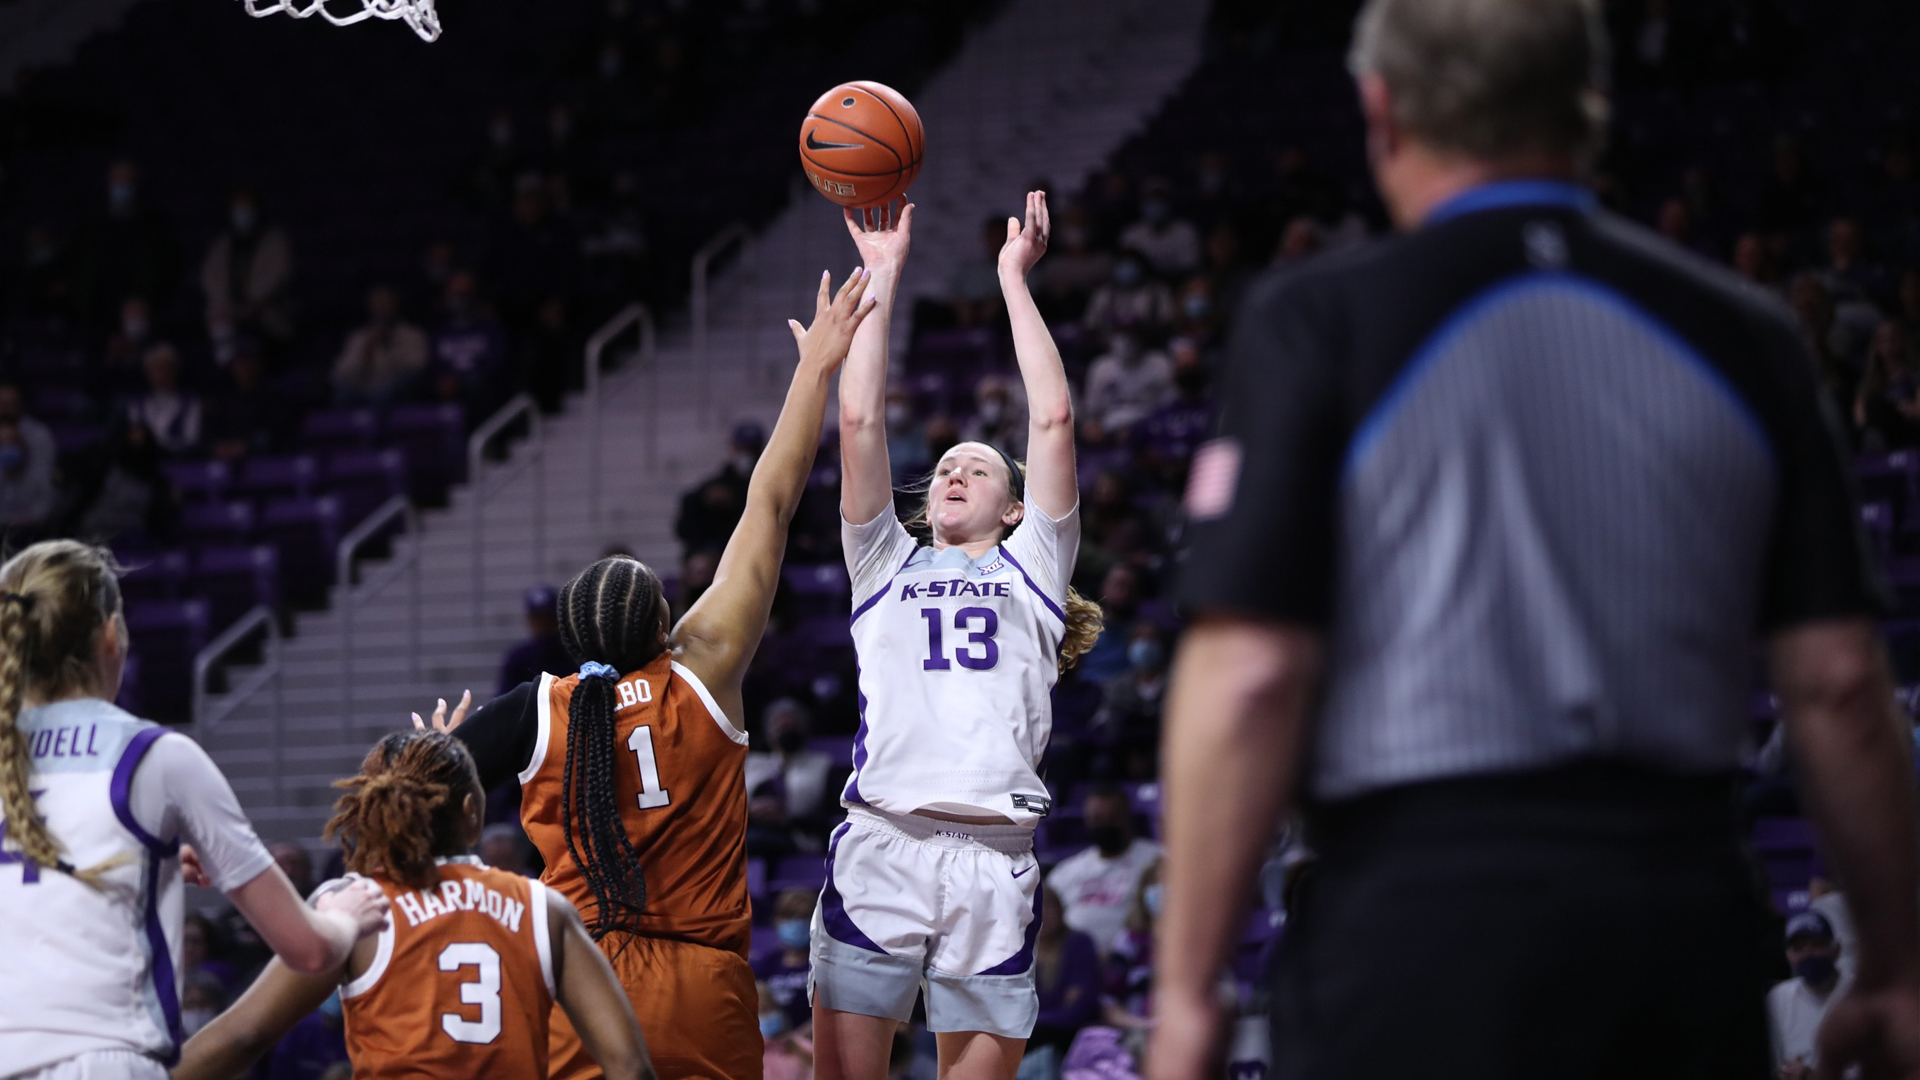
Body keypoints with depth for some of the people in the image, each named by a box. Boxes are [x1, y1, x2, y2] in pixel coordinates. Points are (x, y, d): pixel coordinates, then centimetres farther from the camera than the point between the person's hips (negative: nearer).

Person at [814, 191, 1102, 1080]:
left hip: (995, 863, 0)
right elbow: (860, 421, 14)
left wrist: (1015, 279, 16)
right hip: (880, 845, 0)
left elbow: (1053, 420, 11)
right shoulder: (888, 567, 22)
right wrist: (881, 279, 16)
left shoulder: (1030, 570, 19)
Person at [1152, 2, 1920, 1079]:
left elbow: (1251, 672, -9)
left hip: (1424, 904, -4)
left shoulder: (1321, 326, -3)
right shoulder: (1744, 337, 8)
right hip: (1689, 900, 4)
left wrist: (1186, 992, -5)